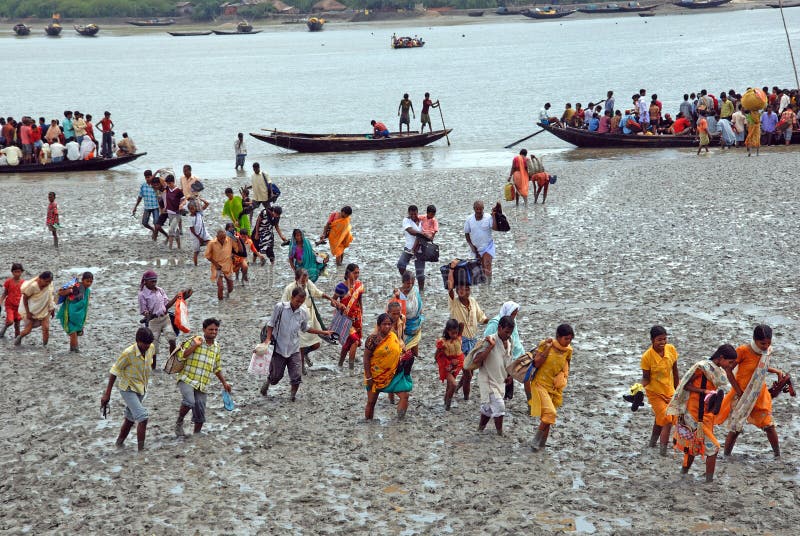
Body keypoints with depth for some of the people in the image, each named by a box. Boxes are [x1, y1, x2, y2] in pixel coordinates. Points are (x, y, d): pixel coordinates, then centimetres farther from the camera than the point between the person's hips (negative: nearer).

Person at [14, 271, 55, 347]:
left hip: (44, 310, 4)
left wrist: (52, 308, 6)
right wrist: (27, 312, -15)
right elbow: (25, 298, -17)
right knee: (28, 330, 3)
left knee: (46, 328, -9)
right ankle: (19, 337, 36)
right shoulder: (33, 286, -28)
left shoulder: (50, 284, -13)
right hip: (32, 310, -4)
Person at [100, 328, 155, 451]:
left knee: (130, 418, 19)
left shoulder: (151, 348, -9)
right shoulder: (128, 353, -26)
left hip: (141, 389, 7)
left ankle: (119, 443, 38)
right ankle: (141, 449, -14)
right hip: (128, 389, -7)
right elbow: (114, 371, -16)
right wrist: (107, 393, -13)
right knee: (142, 417, -19)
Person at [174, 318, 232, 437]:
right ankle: (179, 422, -3)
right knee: (189, 401, -28)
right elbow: (181, 356, -12)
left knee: (200, 413, 3)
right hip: (187, 379, -5)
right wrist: (195, 345, -15)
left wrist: (224, 383, 18)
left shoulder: (217, 347, 12)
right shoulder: (194, 340, -4)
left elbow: (217, 368, 23)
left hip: (203, 385, 5)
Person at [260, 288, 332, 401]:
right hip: (279, 348, -2)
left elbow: (305, 328, 15)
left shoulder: (304, 312, -2)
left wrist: (323, 332, 13)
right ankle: (266, 384, 42)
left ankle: (293, 395, 16)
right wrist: (268, 339, -13)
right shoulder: (280, 307, -11)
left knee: (297, 377, -6)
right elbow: (271, 324, -2)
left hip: (294, 350, 2)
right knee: (276, 375, 9)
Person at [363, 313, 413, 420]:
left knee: (405, 395, -6)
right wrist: (368, 378, -15)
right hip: (376, 375, -5)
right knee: (371, 402, 7)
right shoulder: (373, 339, -17)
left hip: (393, 374, 5)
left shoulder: (393, 336, 1)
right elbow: (366, 358, -14)